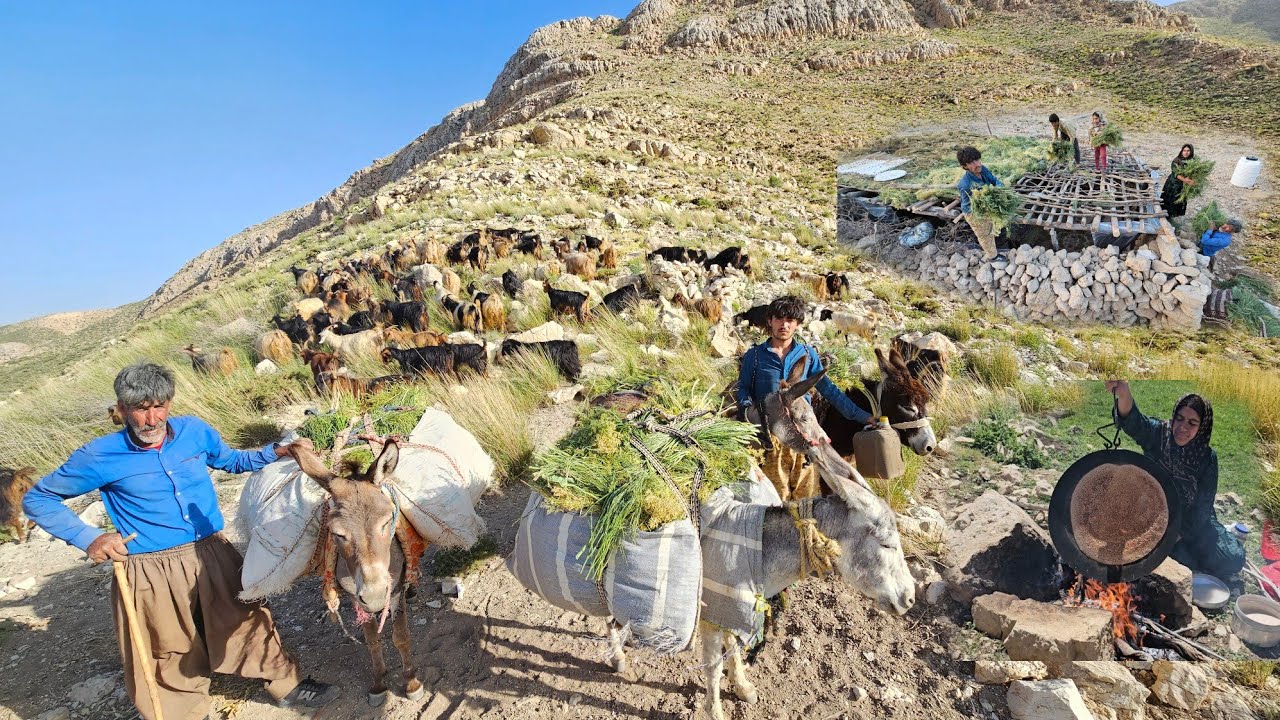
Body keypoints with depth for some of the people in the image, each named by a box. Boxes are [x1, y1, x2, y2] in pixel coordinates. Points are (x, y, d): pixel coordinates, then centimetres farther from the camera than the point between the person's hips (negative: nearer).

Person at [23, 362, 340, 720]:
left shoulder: (195, 431, -3)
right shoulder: (100, 456, -11)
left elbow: (232, 461, 16)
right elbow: (37, 499, 3)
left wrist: (277, 452, 0)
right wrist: (87, 538, -10)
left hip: (213, 555, 3)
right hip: (152, 572, -2)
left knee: (247, 620, 16)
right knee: (172, 658, 15)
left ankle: (286, 685, 35)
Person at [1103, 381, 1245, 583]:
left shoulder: (1208, 458, -10)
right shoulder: (1158, 434, -14)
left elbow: (1203, 505, -8)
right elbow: (1134, 421, -39)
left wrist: (1179, 535, -15)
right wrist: (1123, 393, -61)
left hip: (1191, 520, 2)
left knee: (1233, 559, -13)